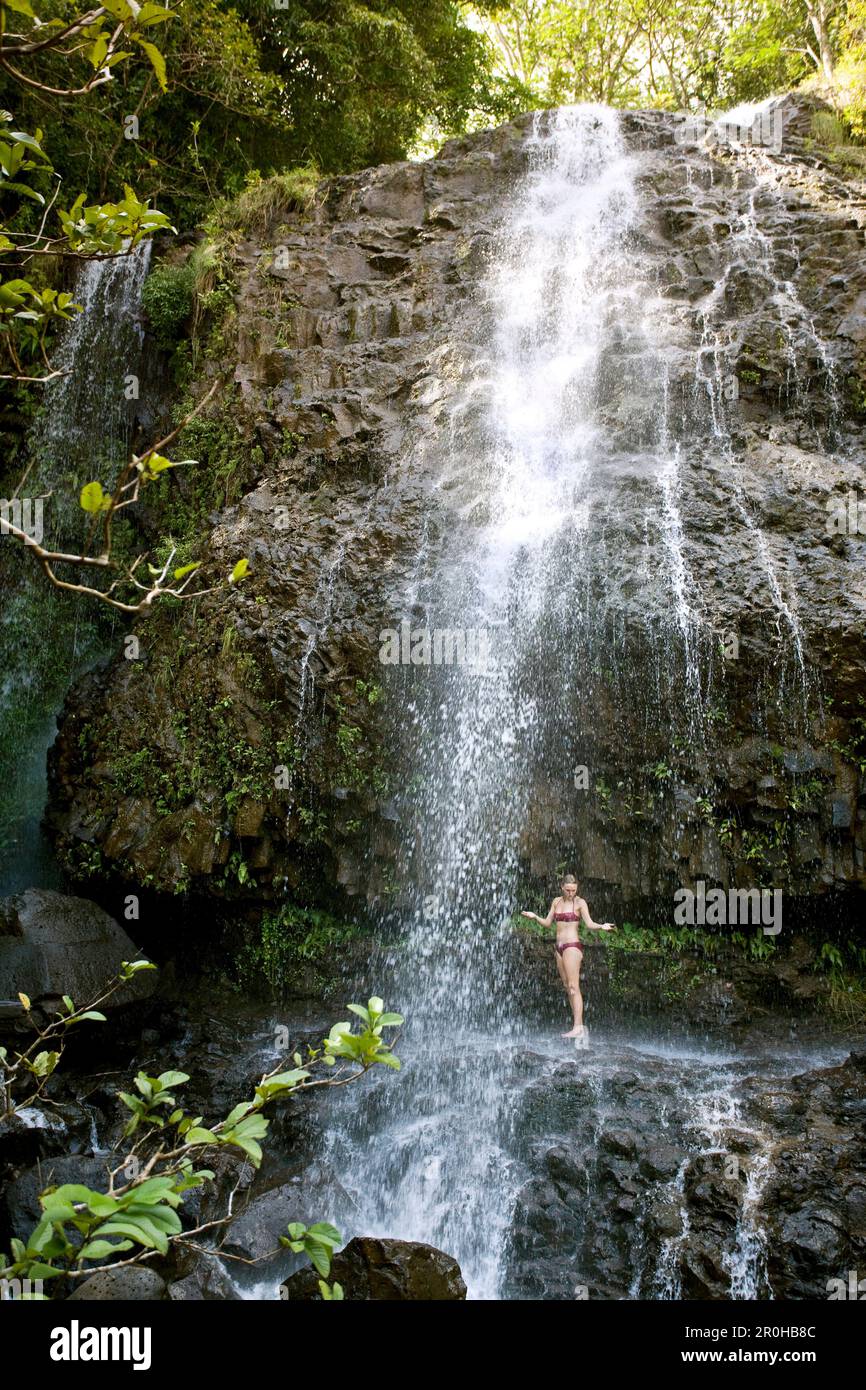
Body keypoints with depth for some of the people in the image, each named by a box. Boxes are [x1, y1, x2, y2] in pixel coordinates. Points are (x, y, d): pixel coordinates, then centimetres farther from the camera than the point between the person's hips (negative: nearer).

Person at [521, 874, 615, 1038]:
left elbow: (589, 924, -10)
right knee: (568, 986, 7)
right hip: (559, 947, 7)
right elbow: (547, 923, 14)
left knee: (573, 986, -12)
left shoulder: (580, 902, -3)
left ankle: (578, 1028, -15)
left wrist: (602, 926, -29)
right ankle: (578, 1025, 11)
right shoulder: (556, 901, 13)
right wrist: (535, 917, -2)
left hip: (572, 946, -7)